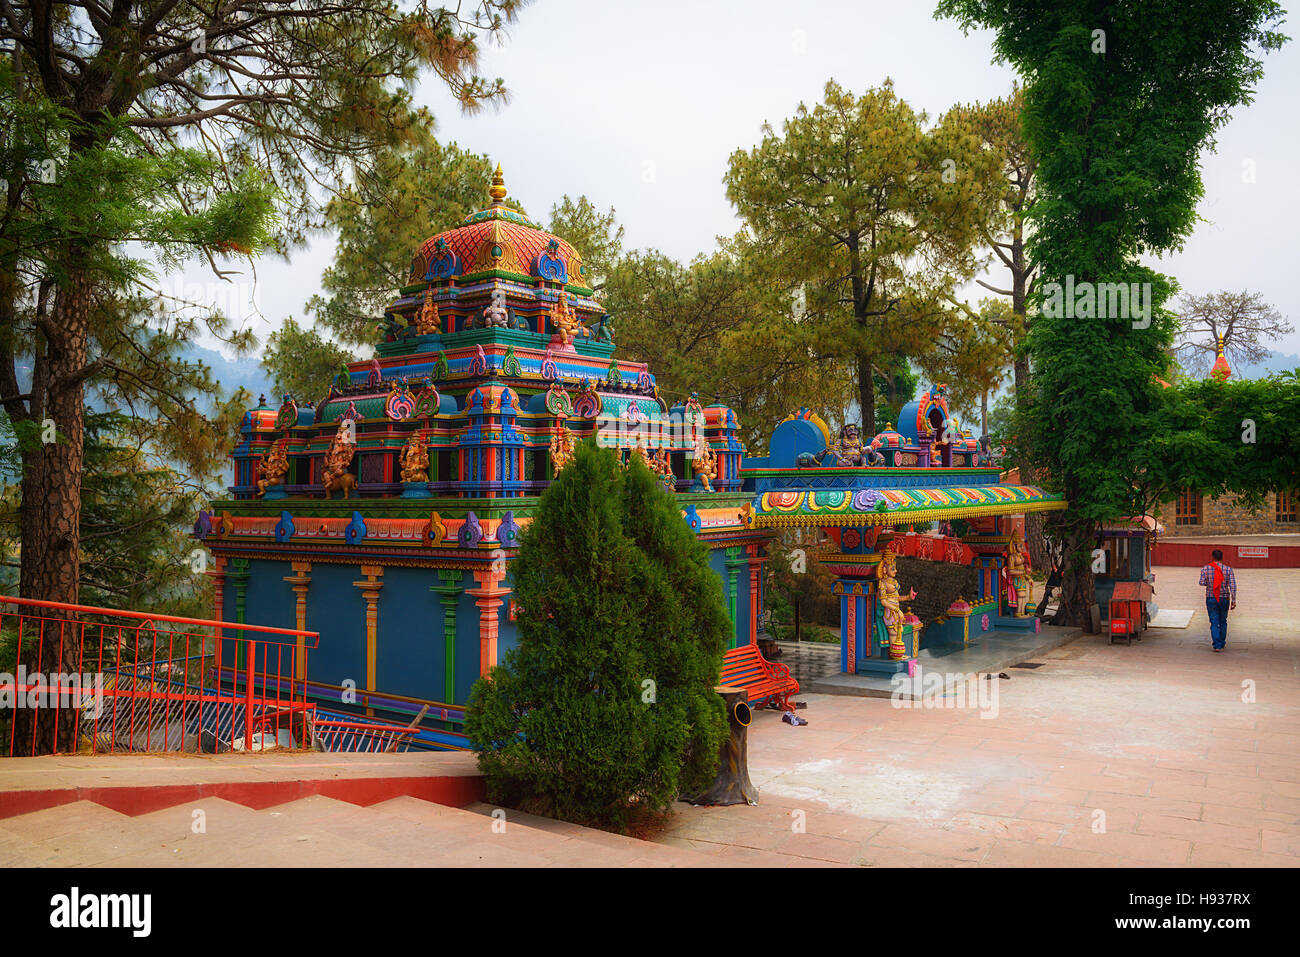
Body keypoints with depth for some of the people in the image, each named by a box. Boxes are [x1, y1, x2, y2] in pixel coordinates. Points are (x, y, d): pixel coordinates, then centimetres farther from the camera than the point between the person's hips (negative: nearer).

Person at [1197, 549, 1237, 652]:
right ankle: (1222, 643, 25)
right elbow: (1233, 585, -8)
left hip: (1211, 599, -1)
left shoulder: (1205, 569, -5)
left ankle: (1217, 645, -10)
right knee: (1223, 622, 17)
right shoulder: (1228, 569, -3)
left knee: (1214, 623, 0)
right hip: (1224, 599, 1)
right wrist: (1234, 600, -6)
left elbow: (1202, 582, -12)